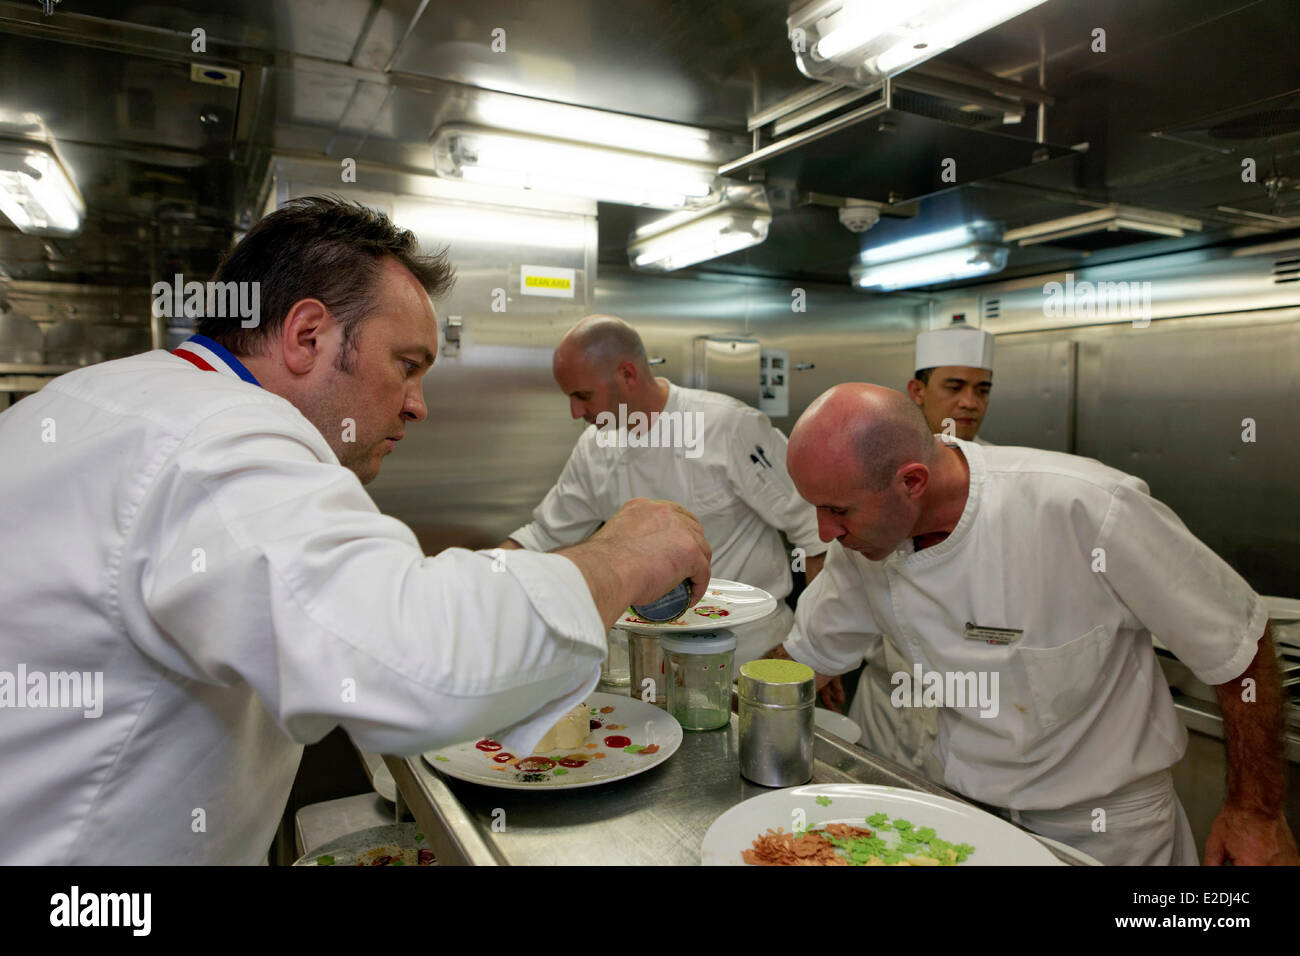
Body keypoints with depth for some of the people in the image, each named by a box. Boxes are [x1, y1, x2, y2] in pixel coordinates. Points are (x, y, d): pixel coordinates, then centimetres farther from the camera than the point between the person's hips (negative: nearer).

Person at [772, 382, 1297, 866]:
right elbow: (804, 657, 2)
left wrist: (1257, 811, -8)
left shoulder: (1086, 508, -30)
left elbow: (1239, 643, -16)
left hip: (1105, 828, -3)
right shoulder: (862, 539, -15)